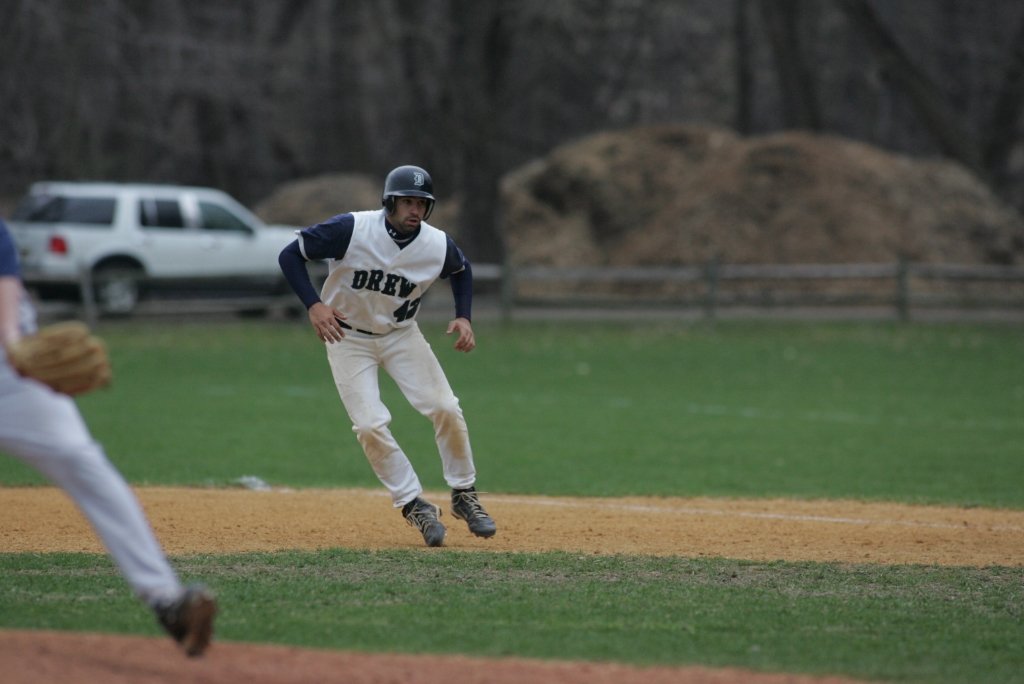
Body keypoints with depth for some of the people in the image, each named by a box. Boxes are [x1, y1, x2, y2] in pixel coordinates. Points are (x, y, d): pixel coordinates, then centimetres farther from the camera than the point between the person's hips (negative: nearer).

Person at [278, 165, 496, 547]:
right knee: (370, 425, -15)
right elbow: (291, 255, -16)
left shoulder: (439, 247, -14)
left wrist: (463, 317, -4)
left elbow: (462, 271, 10)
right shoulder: (351, 230, -24)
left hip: (401, 334, 2)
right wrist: (314, 305, -27)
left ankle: (464, 495, 8)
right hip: (347, 337, -2)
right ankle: (414, 505, 1)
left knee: (445, 409, -11)